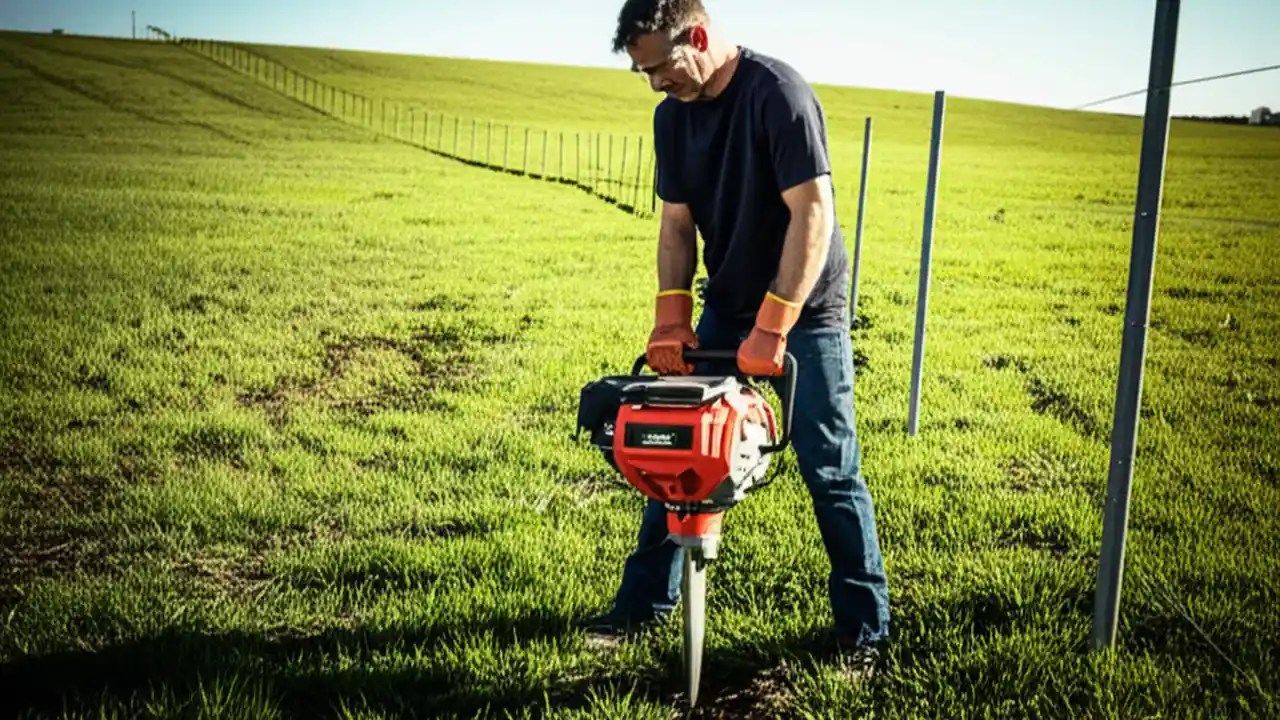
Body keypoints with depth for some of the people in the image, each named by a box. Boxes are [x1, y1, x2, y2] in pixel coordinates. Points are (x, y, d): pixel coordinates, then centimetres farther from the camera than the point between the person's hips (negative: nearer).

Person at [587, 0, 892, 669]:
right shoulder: (672, 115, 1)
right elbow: (677, 224, 5)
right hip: (725, 309, 7)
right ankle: (646, 599, 21)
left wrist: (772, 328, -26)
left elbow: (813, 213, -25)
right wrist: (670, 317, -8)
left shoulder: (777, 93, -21)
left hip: (806, 312, -6)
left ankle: (866, 629, 12)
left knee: (831, 470, -2)